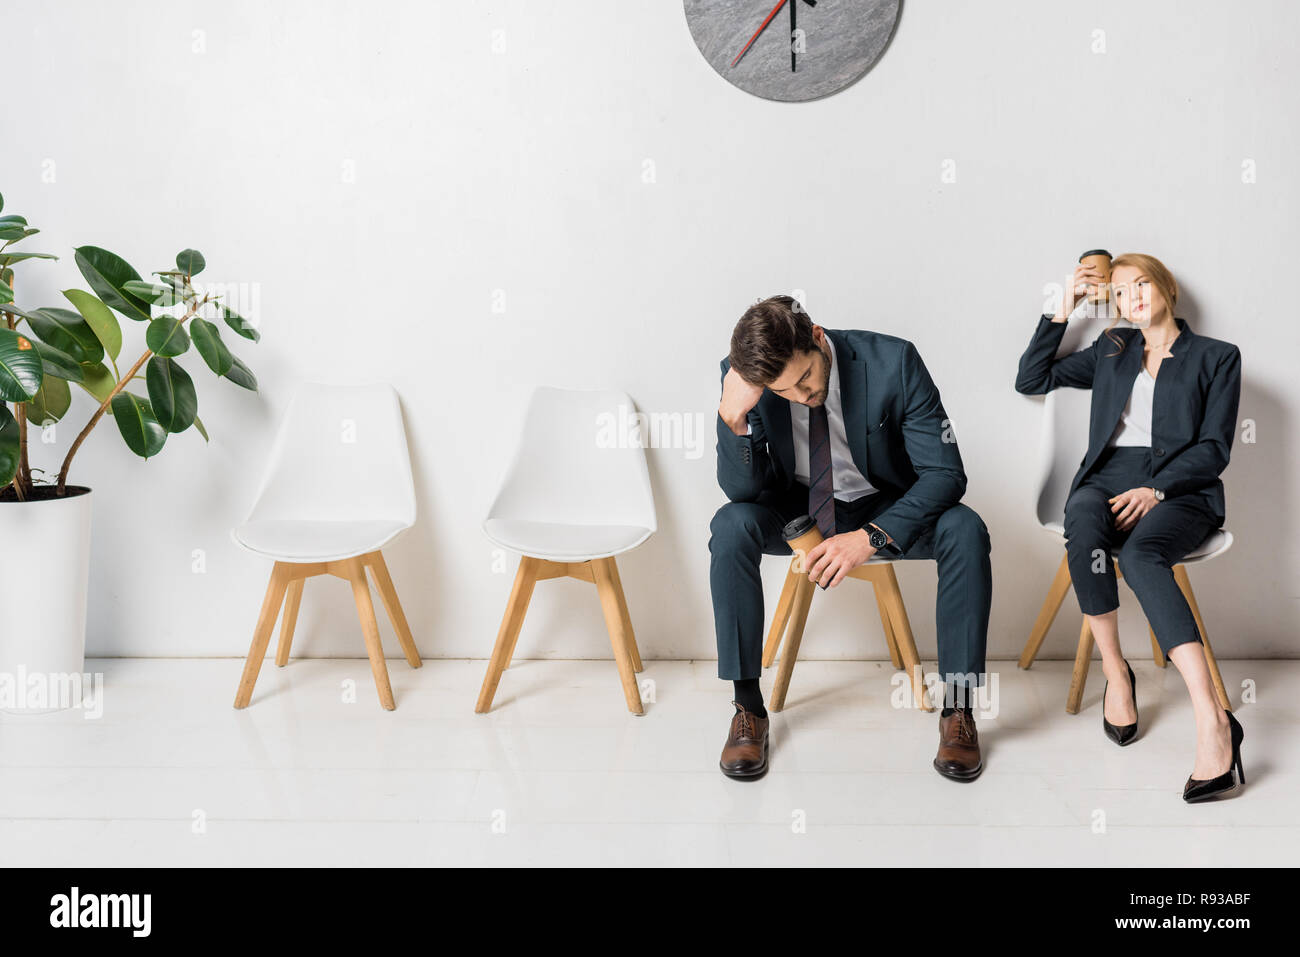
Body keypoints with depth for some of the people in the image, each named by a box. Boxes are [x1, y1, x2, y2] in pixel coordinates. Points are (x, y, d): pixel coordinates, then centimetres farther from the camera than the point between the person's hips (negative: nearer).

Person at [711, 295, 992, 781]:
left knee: (964, 529, -29)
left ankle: (957, 706, -16)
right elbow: (743, 490, -16)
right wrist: (732, 416, -35)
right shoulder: (744, 375, -19)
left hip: (885, 508, -1)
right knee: (731, 525, -29)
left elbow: (945, 473, -20)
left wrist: (869, 537, -33)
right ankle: (747, 708, -19)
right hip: (798, 512, 1)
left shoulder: (893, 361, -23)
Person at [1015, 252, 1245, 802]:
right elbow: (1031, 381, 21)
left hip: (1180, 489, -3)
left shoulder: (1216, 357, 13)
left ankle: (1213, 722, -47)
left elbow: (1214, 449, 2)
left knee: (1140, 554, -38)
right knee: (1083, 523, -37)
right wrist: (1063, 312, 16)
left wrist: (1154, 489, -15)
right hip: (1108, 478, 3)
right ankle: (1115, 672, -27)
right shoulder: (1111, 351, 25)